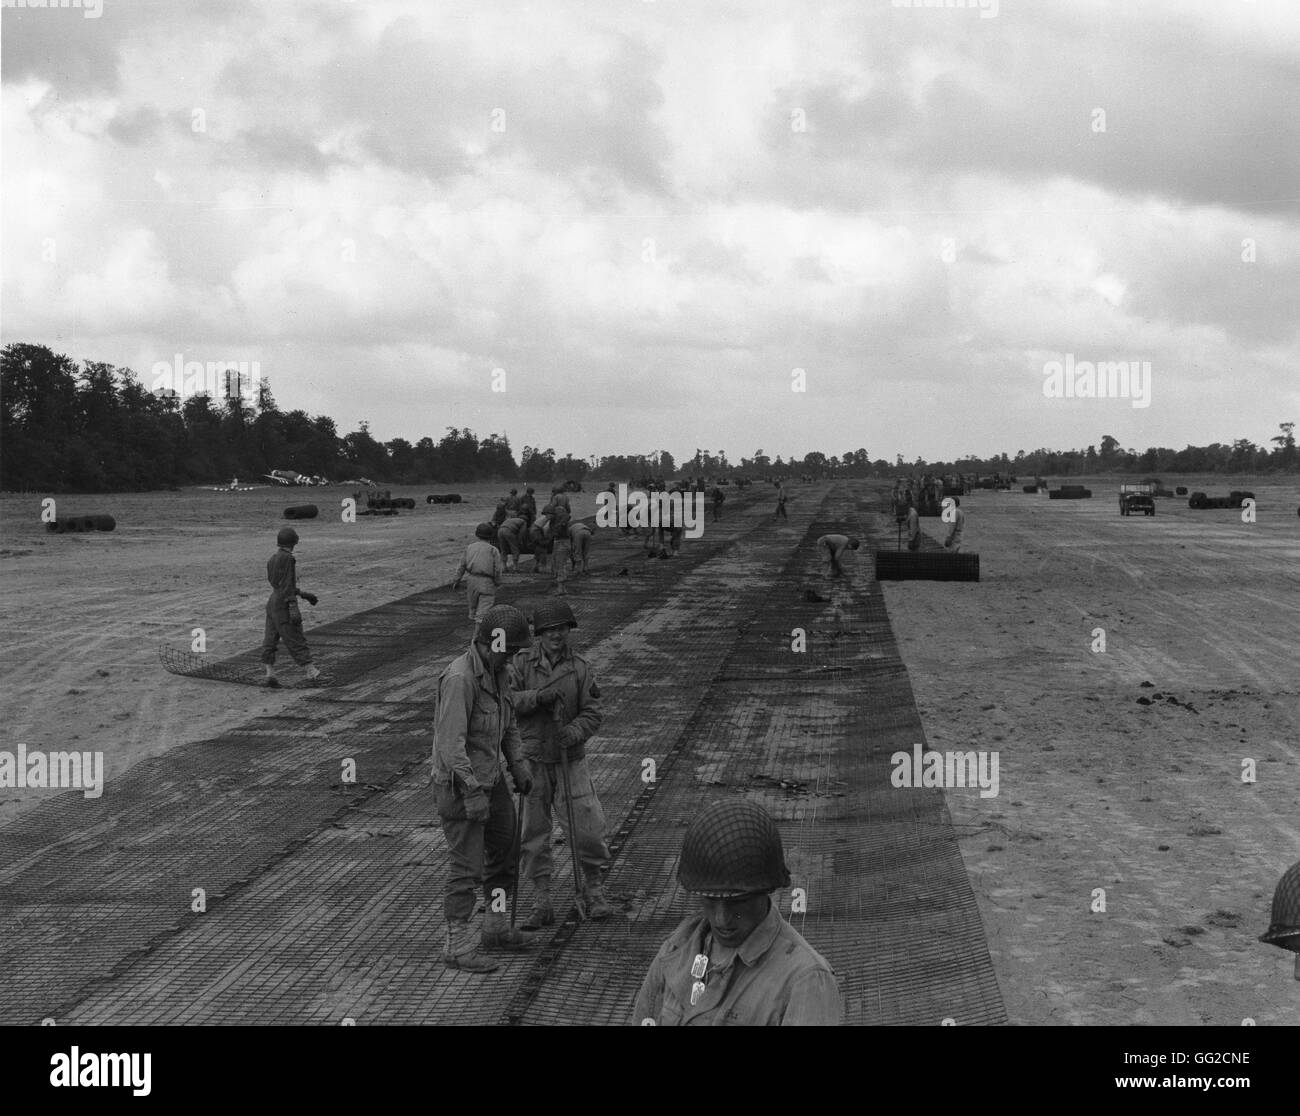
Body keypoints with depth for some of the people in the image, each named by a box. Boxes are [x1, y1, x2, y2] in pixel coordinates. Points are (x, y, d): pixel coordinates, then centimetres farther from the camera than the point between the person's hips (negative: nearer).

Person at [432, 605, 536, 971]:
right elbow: (451, 741, -29)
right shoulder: (459, 678, -26)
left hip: (491, 778, 10)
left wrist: (519, 765, 6)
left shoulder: (498, 672, 4)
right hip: (460, 785, -9)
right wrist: (473, 793, -32)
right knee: (468, 866, -5)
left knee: (505, 850, 18)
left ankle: (496, 928, 33)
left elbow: (507, 723, 17)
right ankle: (458, 947, 6)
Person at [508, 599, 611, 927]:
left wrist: (573, 732, -21)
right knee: (534, 834, 5)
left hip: (570, 761, 0)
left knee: (588, 829, -3)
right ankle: (541, 902, 16)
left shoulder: (580, 668, 1)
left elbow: (593, 713, -2)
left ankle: (593, 890, 20)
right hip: (532, 761, 0)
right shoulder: (522, 663, 1)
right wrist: (537, 696, -24)